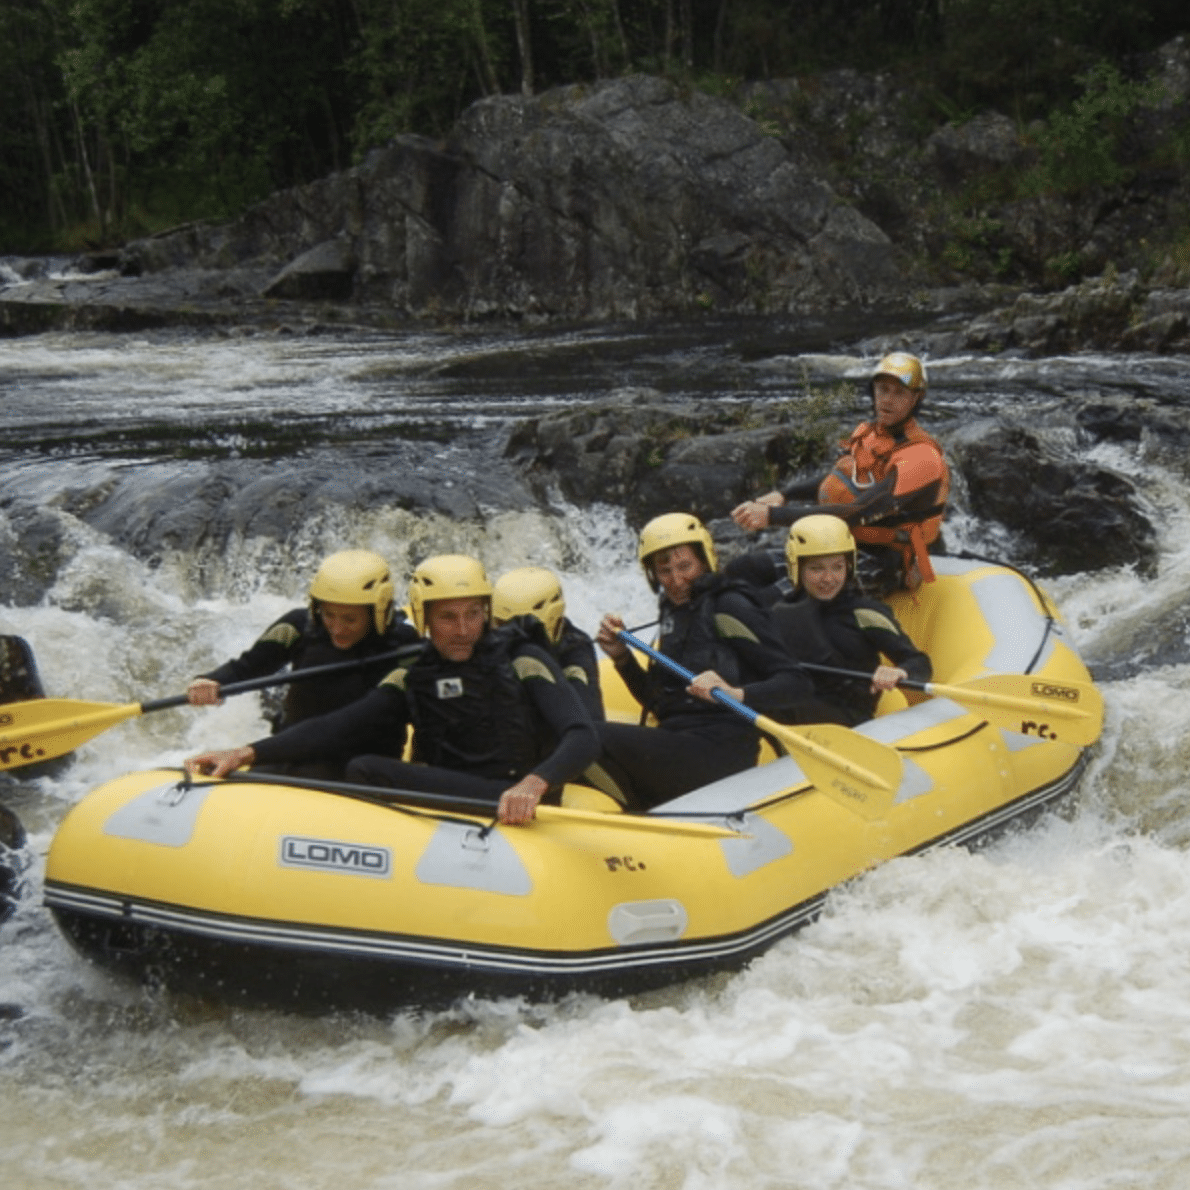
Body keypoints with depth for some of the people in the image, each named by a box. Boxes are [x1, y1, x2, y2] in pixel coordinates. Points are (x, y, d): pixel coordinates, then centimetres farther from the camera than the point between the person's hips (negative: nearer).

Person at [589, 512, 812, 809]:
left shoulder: (727, 607, -4)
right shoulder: (673, 613, 20)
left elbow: (798, 684, -11)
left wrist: (737, 694, -29)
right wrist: (622, 657, 9)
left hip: (719, 754, -8)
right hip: (678, 745, 8)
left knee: (594, 739, -24)